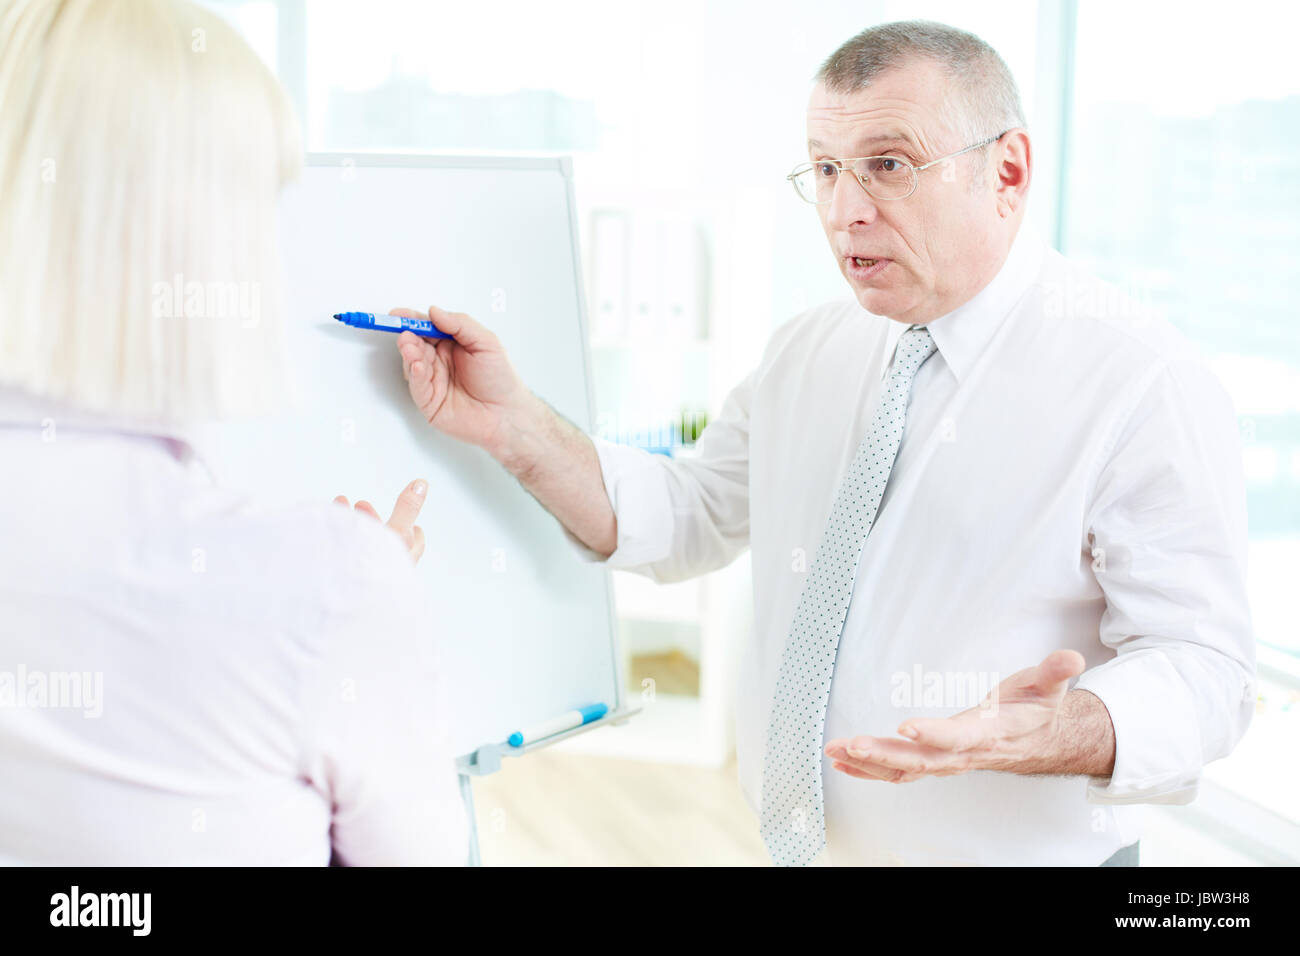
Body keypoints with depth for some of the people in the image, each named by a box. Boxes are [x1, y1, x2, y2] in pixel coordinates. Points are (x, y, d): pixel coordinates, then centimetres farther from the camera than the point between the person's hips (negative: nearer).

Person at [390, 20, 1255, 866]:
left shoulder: (1143, 382, -17)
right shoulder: (811, 350, 4)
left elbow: (1203, 667, -20)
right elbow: (685, 520, 7)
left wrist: (1050, 734, -39)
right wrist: (512, 426, -7)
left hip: (1018, 852, -6)